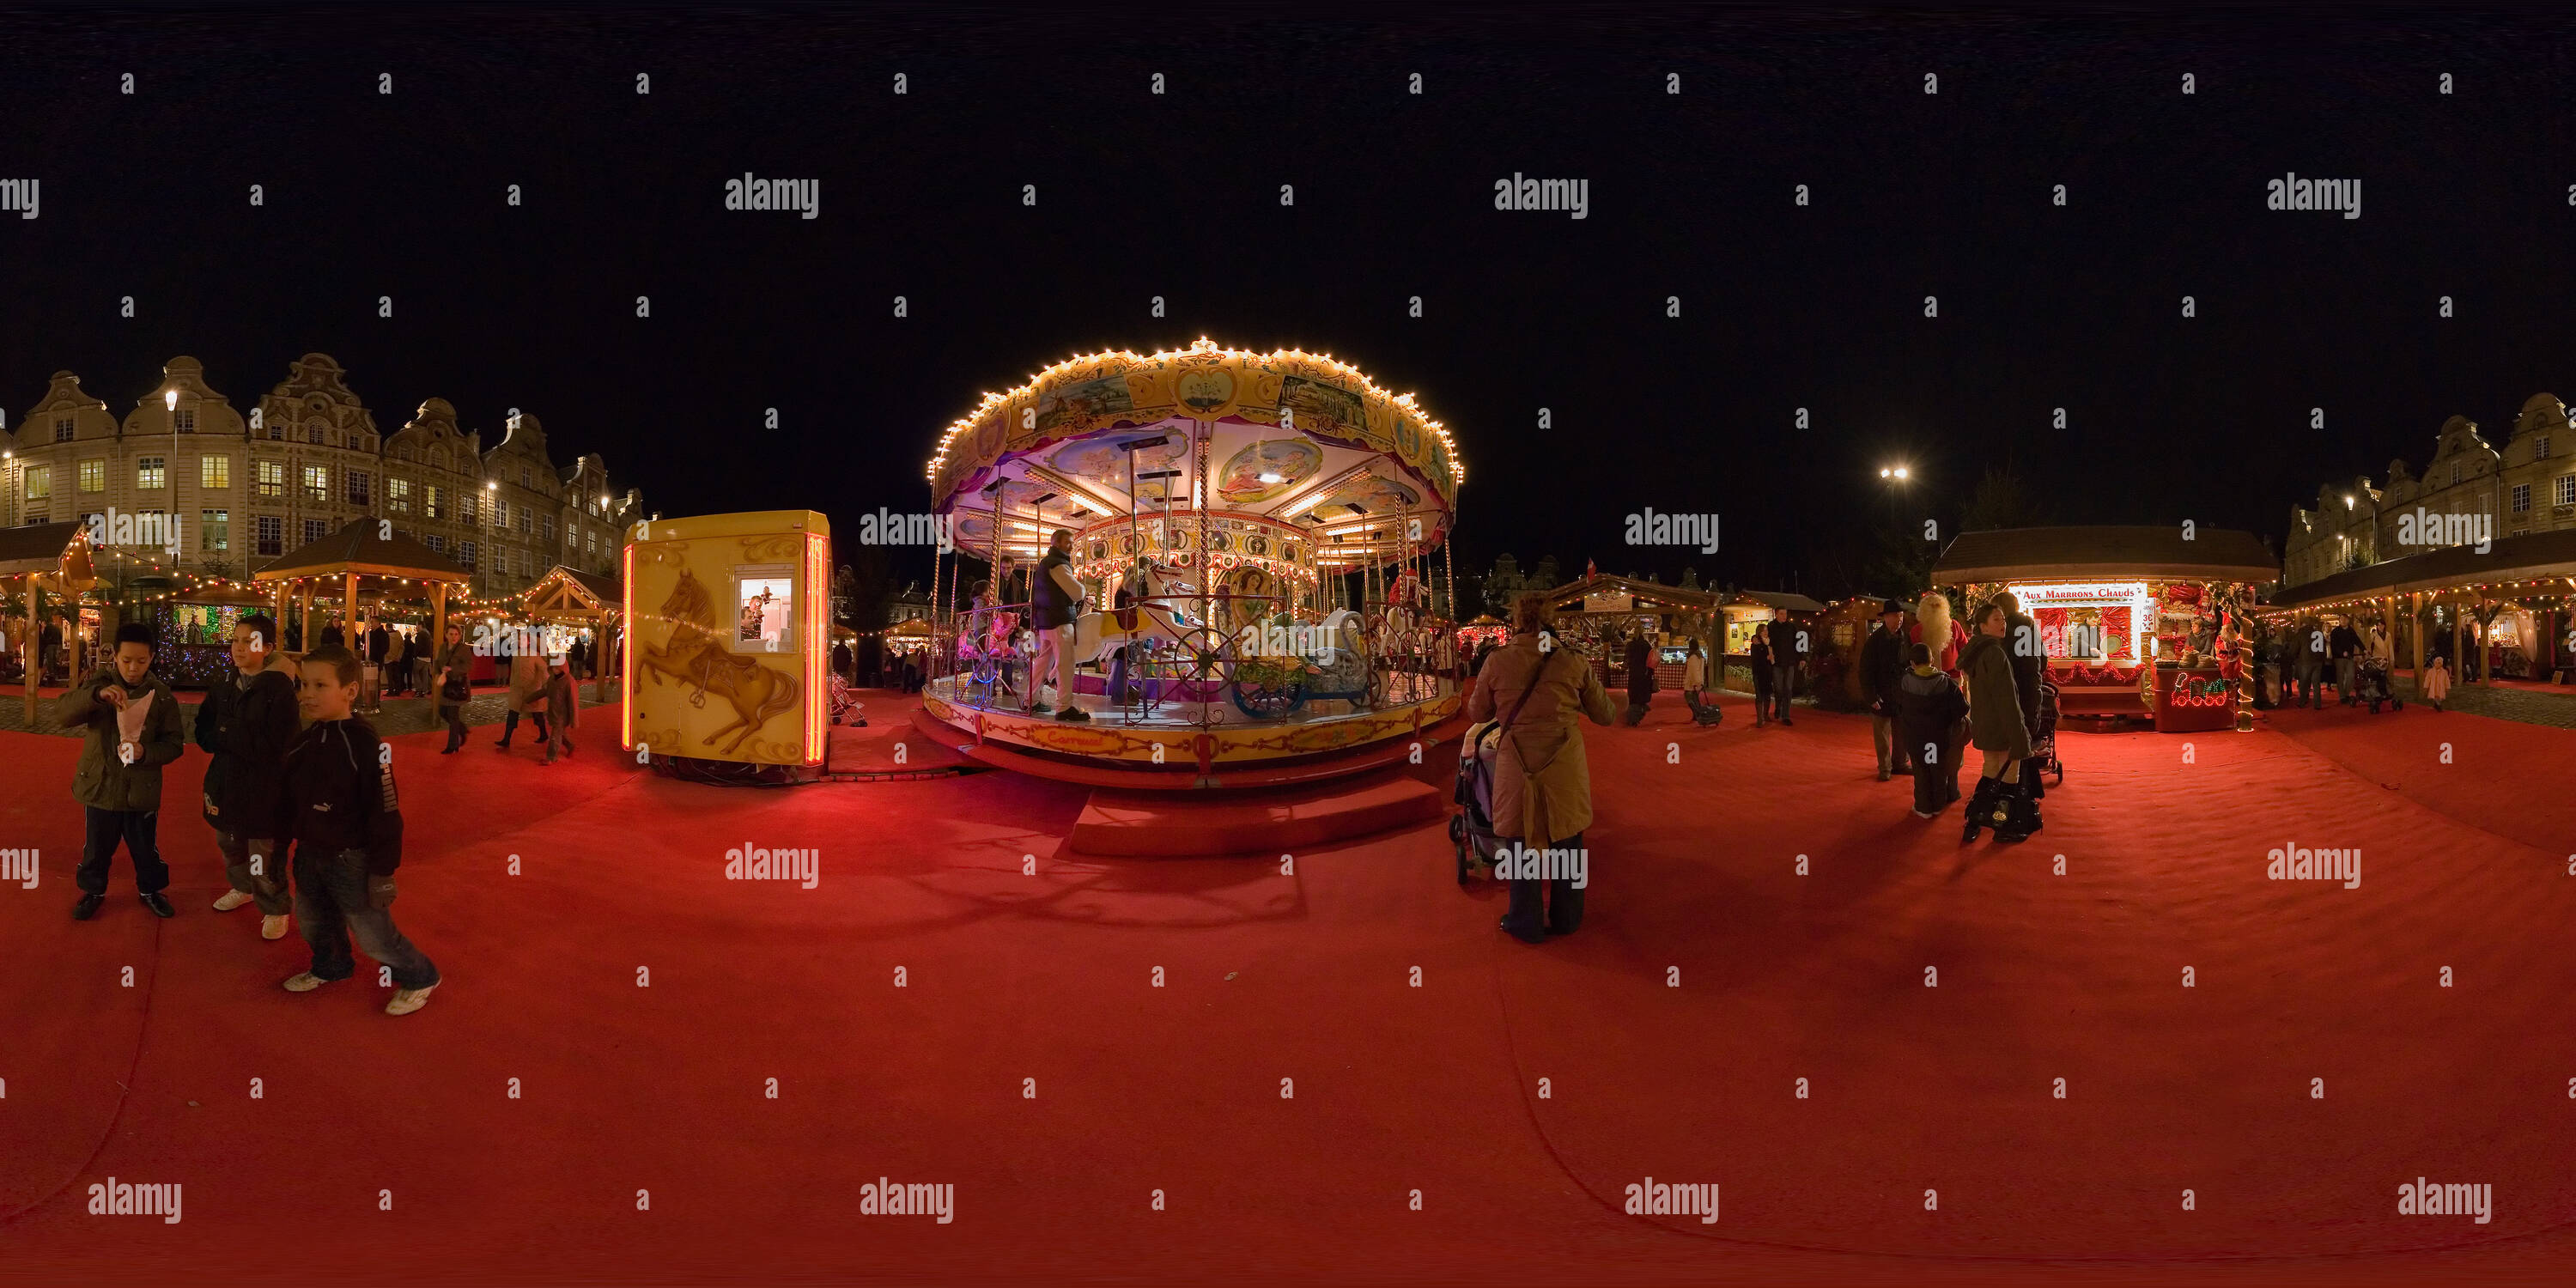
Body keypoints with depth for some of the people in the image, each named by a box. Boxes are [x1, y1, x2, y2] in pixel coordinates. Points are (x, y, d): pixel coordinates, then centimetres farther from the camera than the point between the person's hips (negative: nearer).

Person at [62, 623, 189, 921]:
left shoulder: (161, 695, -6)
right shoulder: (97, 683, -6)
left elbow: (175, 743, -3)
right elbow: (61, 713, -18)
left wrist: (146, 752, -24)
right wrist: (96, 695, -35)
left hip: (142, 791, 0)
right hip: (100, 785, 0)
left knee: (145, 848, 14)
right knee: (97, 848, 15)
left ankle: (150, 889, 37)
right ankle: (93, 891, 37)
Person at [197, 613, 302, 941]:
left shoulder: (280, 689, -14)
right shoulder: (224, 687, 6)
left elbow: (273, 747, -18)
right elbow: (204, 734, 4)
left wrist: (227, 734, -13)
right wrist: (244, 741, -12)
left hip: (264, 787, -6)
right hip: (226, 782, 7)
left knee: (264, 853, -1)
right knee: (229, 842, 21)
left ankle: (276, 909, 17)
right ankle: (243, 888, 46)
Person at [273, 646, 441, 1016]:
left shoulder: (365, 745, -23)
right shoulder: (304, 742, 1)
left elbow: (385, 812, -21)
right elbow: (287, 800, 14)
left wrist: (382, 870, -19)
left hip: (351, 860, -7)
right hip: (310, 855, 7)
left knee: (373, 933, 2)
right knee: (312, 921, 24)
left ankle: (418, 978, 24)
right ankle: (330, 967, 50)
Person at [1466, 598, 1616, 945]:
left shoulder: (1497, 661, -6)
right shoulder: (1573, 661, -4)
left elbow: (1477, 712, 6)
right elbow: (1603, 714, 5)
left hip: (1518, 763, -1)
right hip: (1565, 761, 1)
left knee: (1521, 843, 13)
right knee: (1566, 841, 18)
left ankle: (1527, 925, 22)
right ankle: (1566, 918, 31)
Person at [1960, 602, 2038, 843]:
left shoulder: (1976, 651, 8)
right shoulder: (1996, 653, -22)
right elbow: (2006, 696, -23)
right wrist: (2018, 731, -21)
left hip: (1983, 722, 9)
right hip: (2001, 724, -9)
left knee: (1991, 769, 21)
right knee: (2009, 772, 4)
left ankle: (1973, 823, 21)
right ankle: (2005, 828, 12)